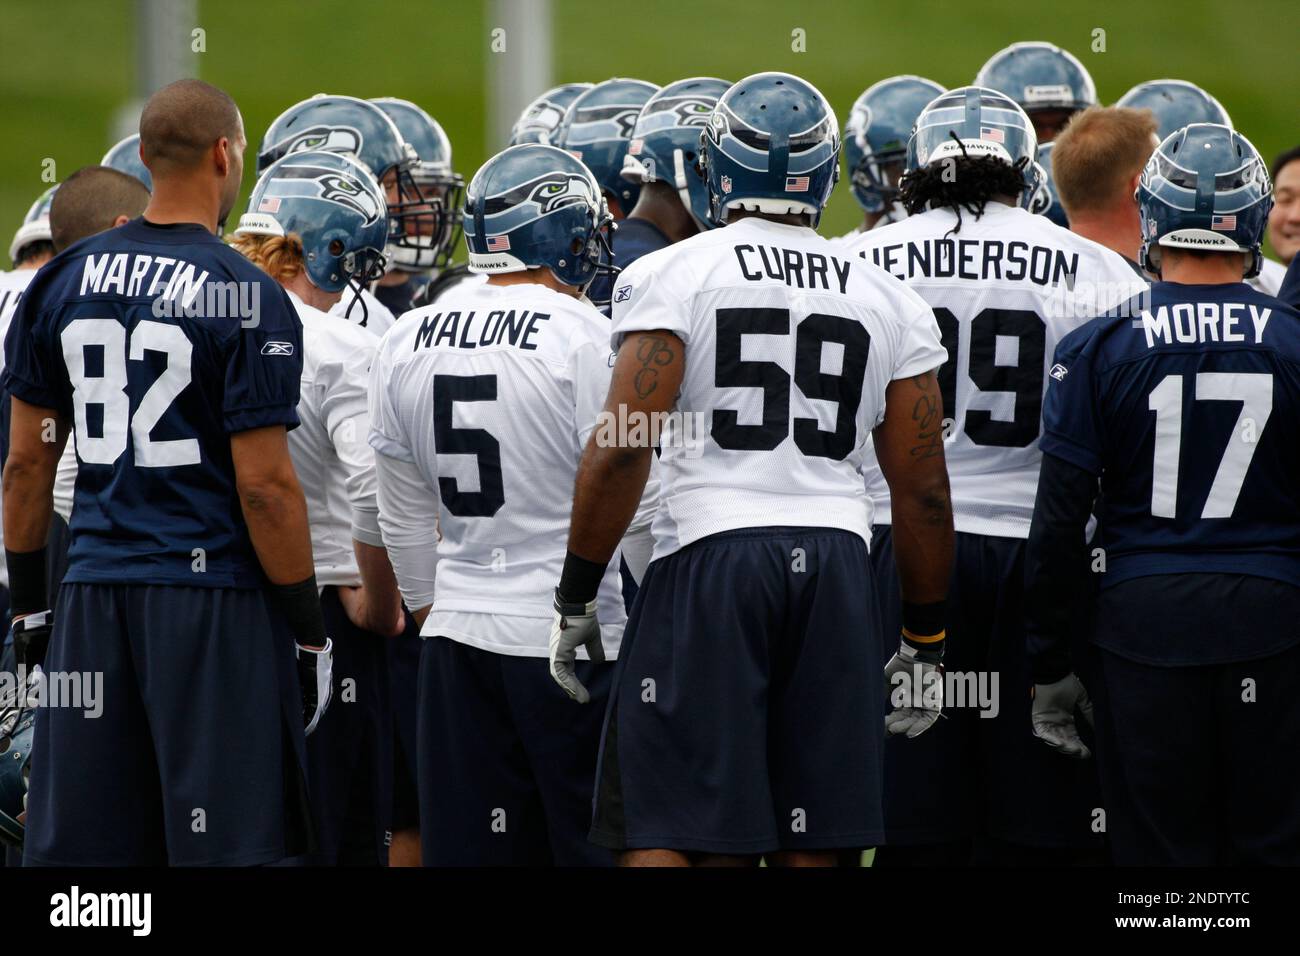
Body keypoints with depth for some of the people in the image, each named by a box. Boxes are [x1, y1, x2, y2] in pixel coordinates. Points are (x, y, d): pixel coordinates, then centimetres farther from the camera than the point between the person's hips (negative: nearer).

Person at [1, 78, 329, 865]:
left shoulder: (64, 283, 7)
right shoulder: (246, 299, -10)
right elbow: (264, 483, -12)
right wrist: (308, 630, -4)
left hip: (98, 594, 5)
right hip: (212, 593, -5)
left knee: (80, 842, 7)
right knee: (223, 840, -1)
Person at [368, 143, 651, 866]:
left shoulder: (406, 345, 7)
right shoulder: (587, 339, -12)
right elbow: (634, 505, -10)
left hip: (459, 639, 5)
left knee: (470, 852, 7)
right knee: (595, 845, 1)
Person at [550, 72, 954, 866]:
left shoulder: (669, 277, -1)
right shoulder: (889, 301, 11)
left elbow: (622, 449, -10)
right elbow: (923, 489, 11)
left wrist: (577, 593, -1)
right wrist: (925, 641, 20)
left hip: (710, 559, -4)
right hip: (837, 565, 4)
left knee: (666, 835, -3)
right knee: (811, 846, 6)